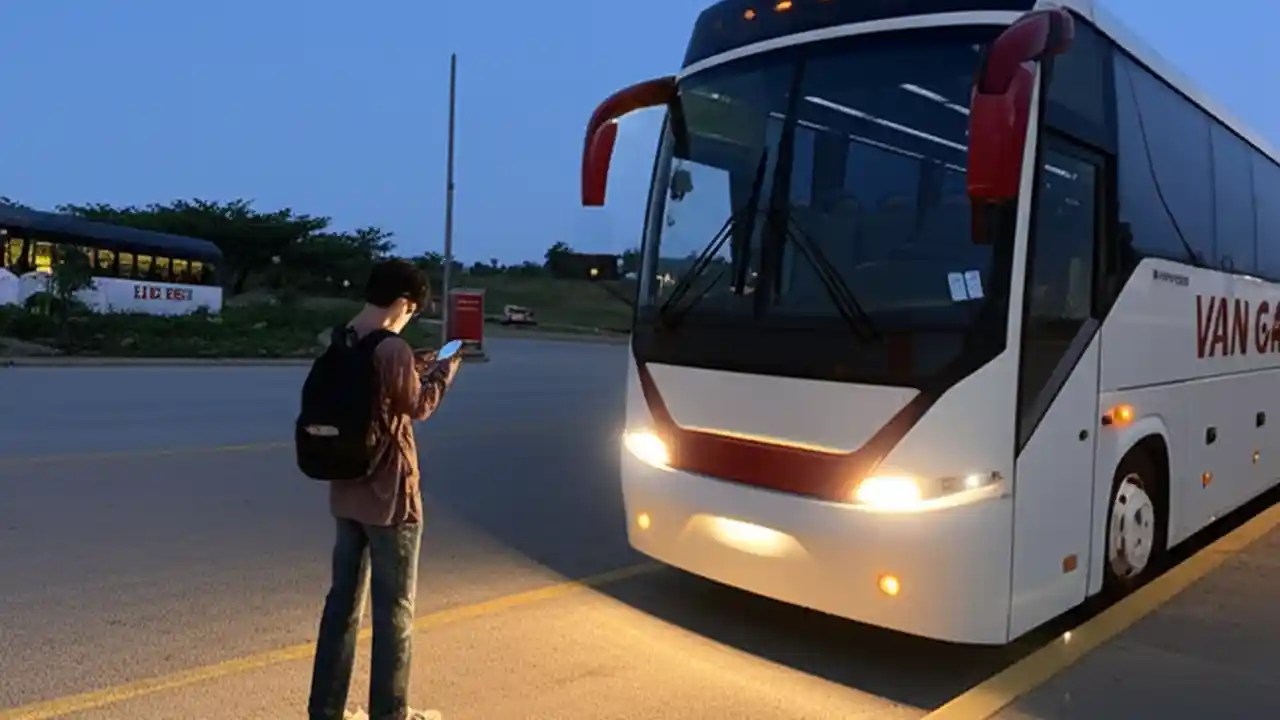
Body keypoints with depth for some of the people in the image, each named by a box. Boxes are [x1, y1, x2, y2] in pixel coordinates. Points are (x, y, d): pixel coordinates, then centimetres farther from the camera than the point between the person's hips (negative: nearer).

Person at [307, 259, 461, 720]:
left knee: (343, 600, 16)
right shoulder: (393, 350, -20)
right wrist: (444, 370, 8)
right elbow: (418, 406, -6)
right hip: (389, 496, -8)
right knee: (394, 609, 6)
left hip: (346, 492, 8)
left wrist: (419, 367, 15)